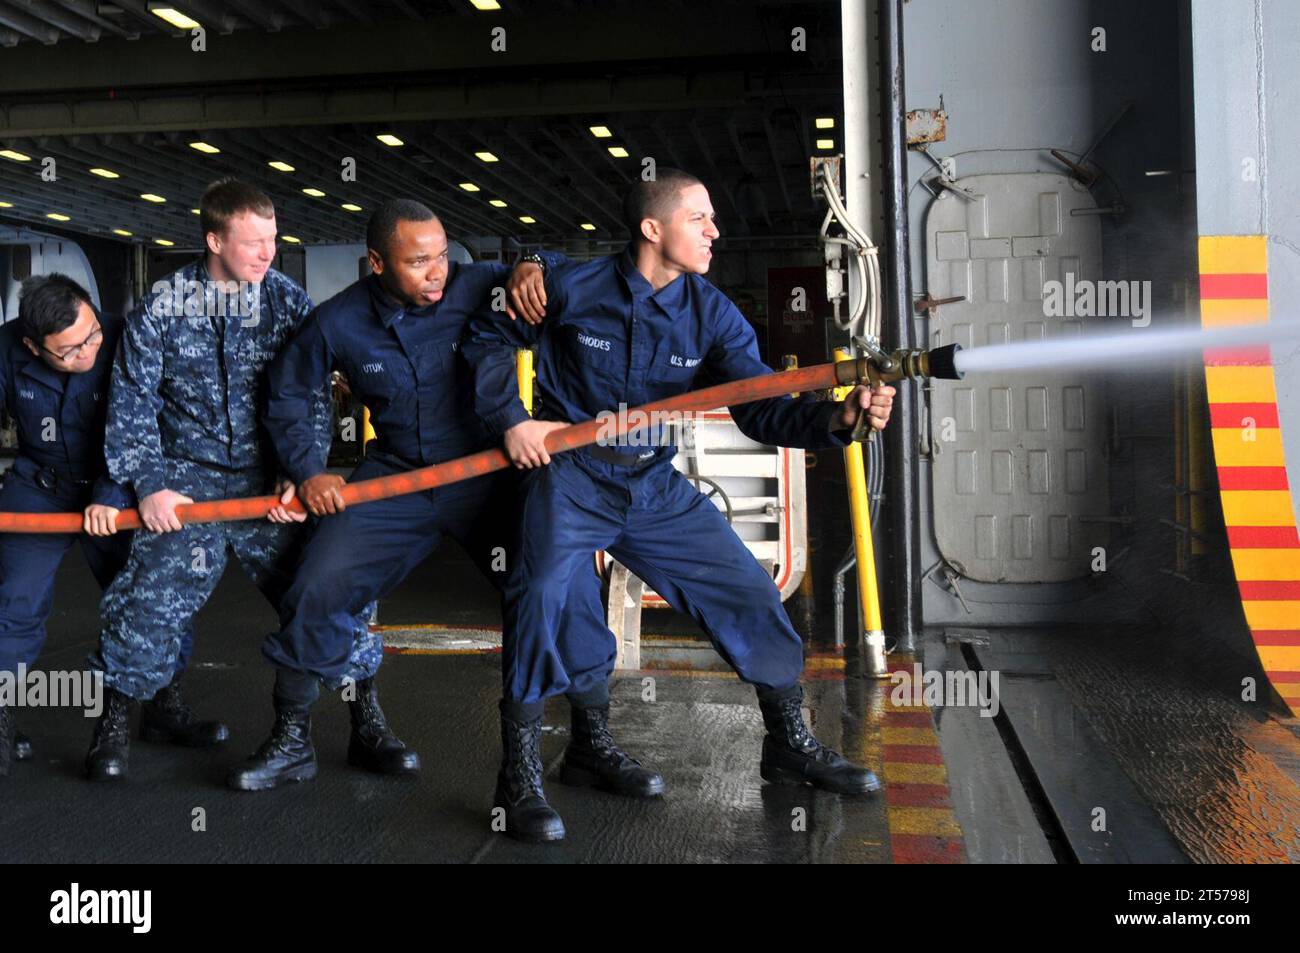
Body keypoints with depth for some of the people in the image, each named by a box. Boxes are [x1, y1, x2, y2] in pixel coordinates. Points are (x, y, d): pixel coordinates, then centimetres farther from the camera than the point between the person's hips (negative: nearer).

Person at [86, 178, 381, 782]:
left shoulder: (288, 302, -2)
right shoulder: (162, 306, -4)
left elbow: (313, 401, 0)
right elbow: (132, 402, -1)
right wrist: (149, 484, -9)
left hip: (271, 480, 1)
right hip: (187, 478, -1)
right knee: (151, 596, -7)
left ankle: (366, 714, 11)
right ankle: (116, 719, 18)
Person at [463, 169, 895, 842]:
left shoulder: (712, 315, -4)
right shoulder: (571, 288, -9)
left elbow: (762, 408, -12)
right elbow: (489, 339, 6)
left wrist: (836, 418, -30)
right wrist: (510, 419, -6)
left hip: (655, 486, 4)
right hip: (569, 476, -3)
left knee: (750, 595, 1)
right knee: (542, 591, -28)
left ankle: (790, 744, 23)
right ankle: (519, 775, -12)